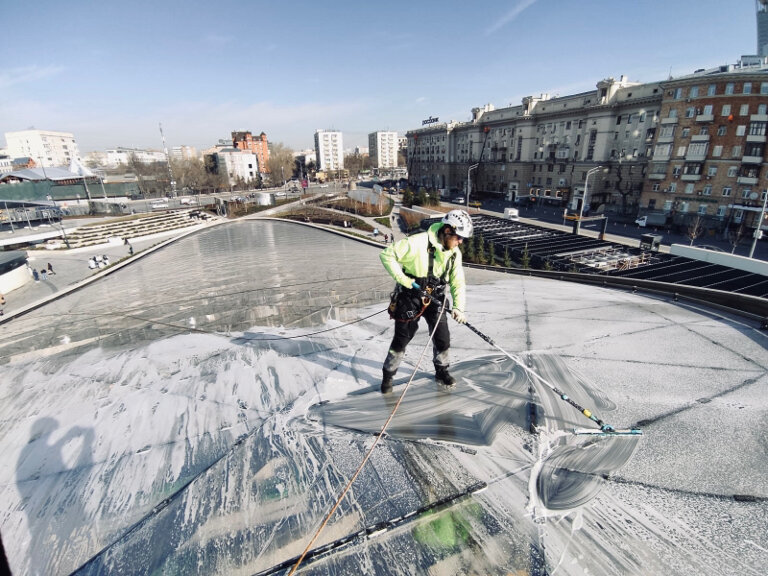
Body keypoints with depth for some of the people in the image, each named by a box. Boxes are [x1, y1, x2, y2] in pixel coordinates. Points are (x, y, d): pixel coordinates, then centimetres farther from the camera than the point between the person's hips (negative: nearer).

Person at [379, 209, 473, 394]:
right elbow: (387, 254, -22)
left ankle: (441, 371, 32)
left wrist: (459, 307, -13)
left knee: (442, 338, 6)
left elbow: (458, 282, 1)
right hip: (410, 297, -5)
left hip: (435, 298, 5)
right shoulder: (418, 242, -25)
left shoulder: (455, 253, -3)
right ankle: (388, 374, 25)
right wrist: (404, 279, -23)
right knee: (401, 338, 3)